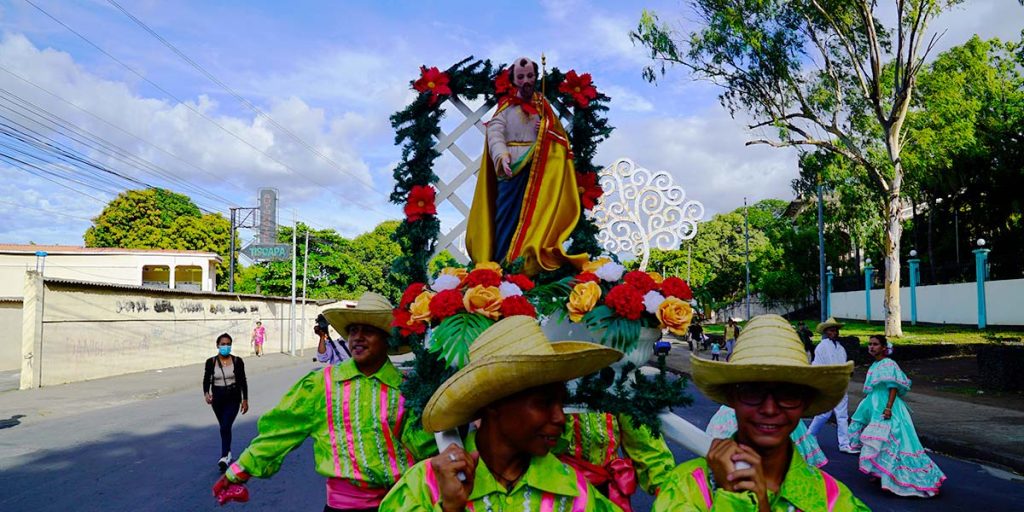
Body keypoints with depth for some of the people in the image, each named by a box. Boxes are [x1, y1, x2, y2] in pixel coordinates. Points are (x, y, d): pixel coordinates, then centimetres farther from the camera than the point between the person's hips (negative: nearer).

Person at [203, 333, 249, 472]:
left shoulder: (237, 361, -5)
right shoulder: (211, 362, -2)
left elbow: (243, 381, 0)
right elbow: (206, 380, 2)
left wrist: (245, 400, 0)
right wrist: (206, 393, -17)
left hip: (233, 399, -3)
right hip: (217, 398, 3)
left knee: (226, 427, -16)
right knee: (224, 427, 17)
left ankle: (224, 457, -19)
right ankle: (228, 452, 36)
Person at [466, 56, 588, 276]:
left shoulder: (544, 106, 17)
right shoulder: (505, 107, 8)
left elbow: (561, 137, 17)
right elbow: (494, 133, -8)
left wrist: (548, 131, -6)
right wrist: (502, 156, -27)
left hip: (539, 172, 2)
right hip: (511, 169, -2)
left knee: (534, 218, -3)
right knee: (508, 218, -6)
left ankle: (530, 265, -2)